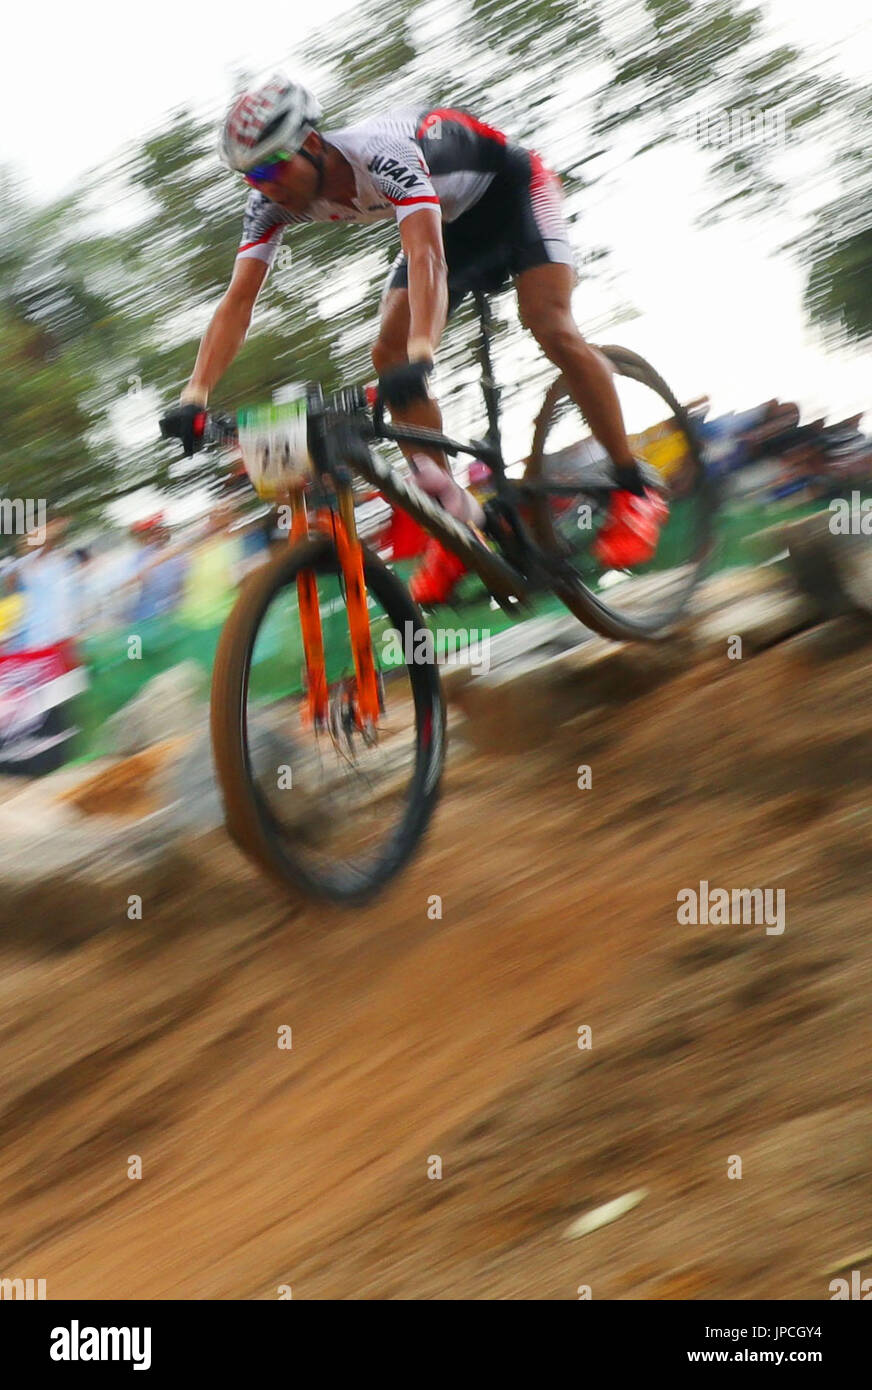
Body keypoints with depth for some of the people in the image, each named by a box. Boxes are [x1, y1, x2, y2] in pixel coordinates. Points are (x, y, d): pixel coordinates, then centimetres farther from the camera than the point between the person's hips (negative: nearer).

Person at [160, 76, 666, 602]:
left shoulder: (382, 153, -41)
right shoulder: (272, 203, -20)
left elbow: (428, 259, -53)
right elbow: (238, 302, -22)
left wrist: (420, 357, -67)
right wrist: (194, 398, -34)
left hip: (511, 189, -6)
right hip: (449, 217, 7)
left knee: (552, 329, -25)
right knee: (389, 354, -13)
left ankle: (635, 493, -12)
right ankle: (454, 518, -4)